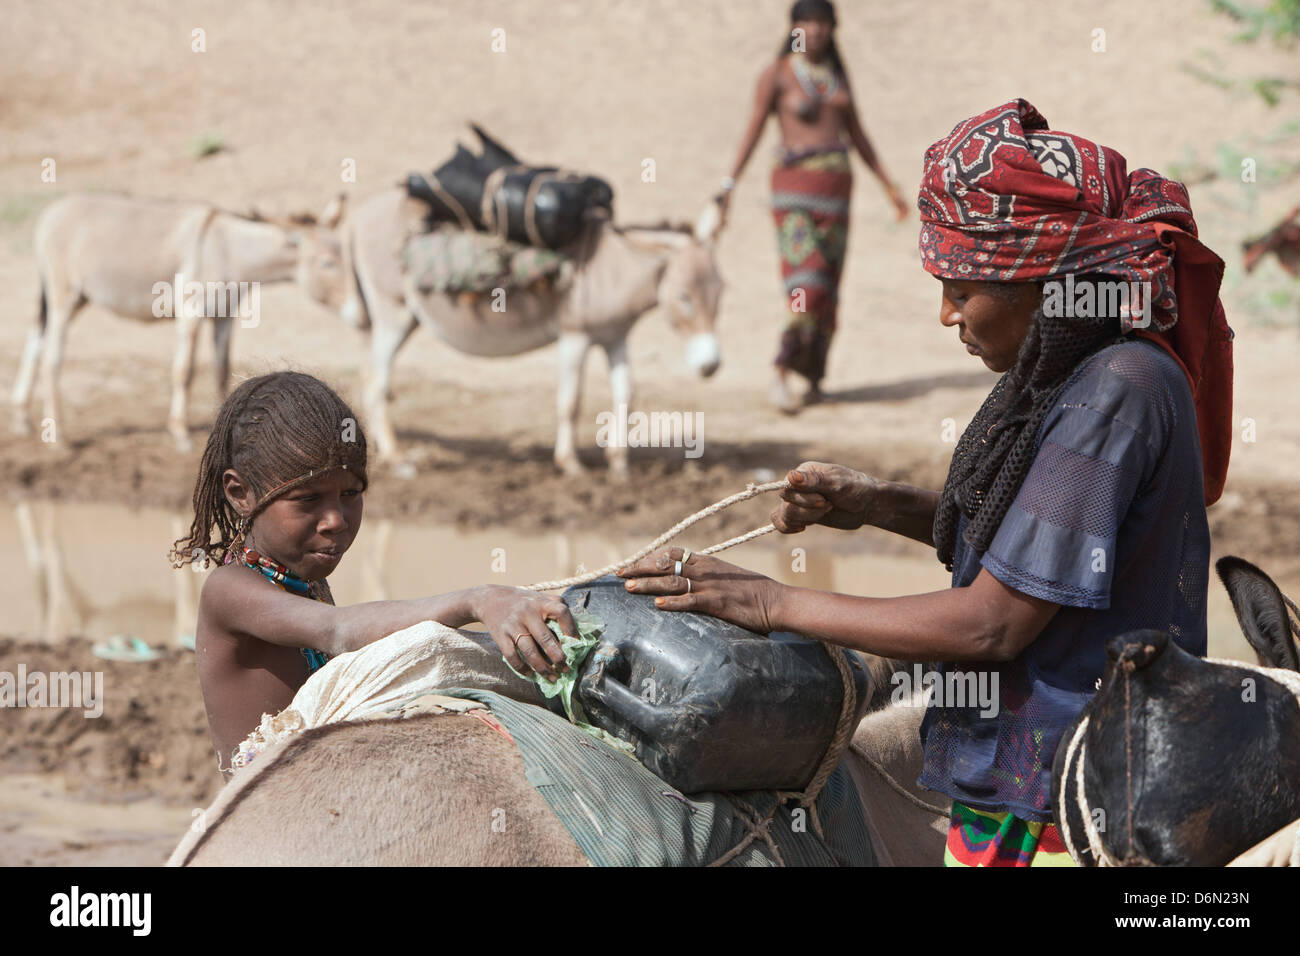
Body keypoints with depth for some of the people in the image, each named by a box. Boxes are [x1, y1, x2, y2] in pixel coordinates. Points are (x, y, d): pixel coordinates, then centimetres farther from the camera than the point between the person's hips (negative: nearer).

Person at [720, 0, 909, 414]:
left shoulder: (835, 73, 13)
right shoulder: (776, 75, -3)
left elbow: (856, 132, 19)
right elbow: (753, 131, -8)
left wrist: (889, 186, 17)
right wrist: (729, 185, -19)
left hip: (836, 187, 6)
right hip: (794, 185, -6)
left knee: (827, 290, 5)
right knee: (808, 286, -19)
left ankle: (813, 377, 17)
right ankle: (781, 377, -15)